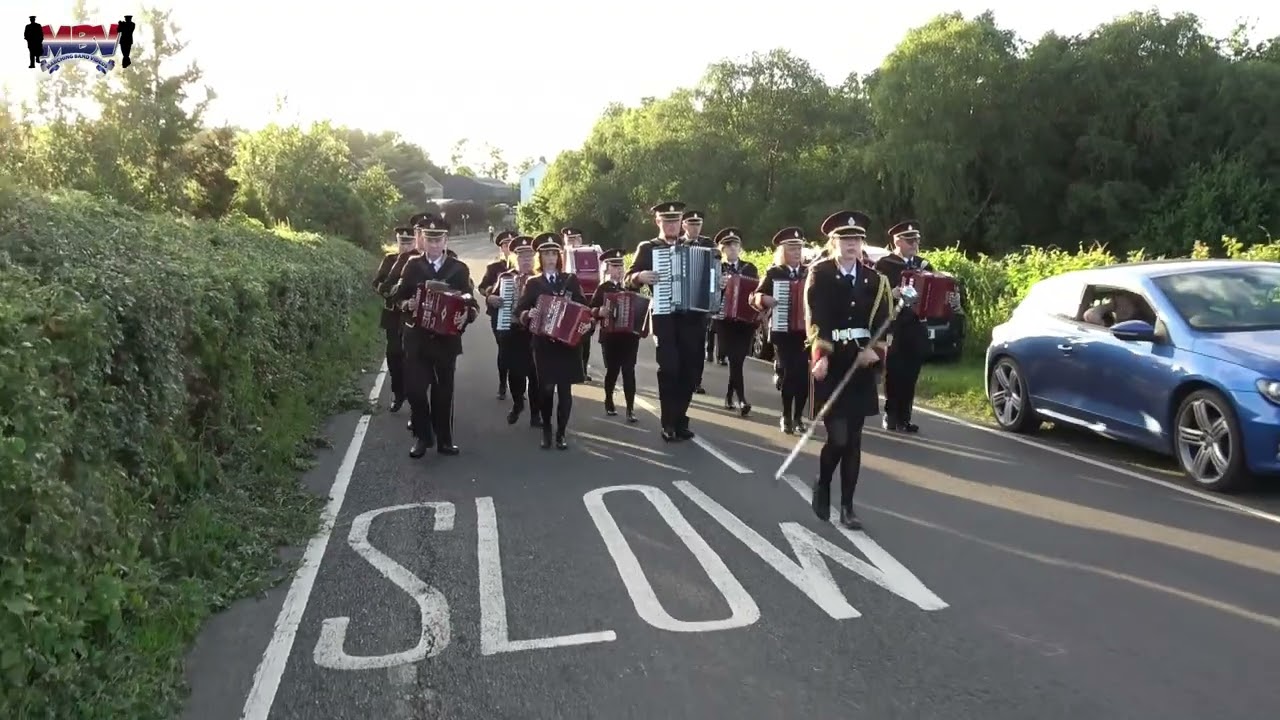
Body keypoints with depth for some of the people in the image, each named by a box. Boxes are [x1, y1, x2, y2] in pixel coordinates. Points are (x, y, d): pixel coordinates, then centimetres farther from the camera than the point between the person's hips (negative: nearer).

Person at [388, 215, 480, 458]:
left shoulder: (459, 268, 1)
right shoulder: (412, 266, 3)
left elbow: (471, 303, -1)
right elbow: (397, 295, 5)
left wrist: (468, 313, -21)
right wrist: (404, 303, -15)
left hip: (446, 339, 0)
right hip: (417, 338, 0)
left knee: (444, 391, 9)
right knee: (415, 389, -3)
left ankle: (444, 439, 20)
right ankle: (422, 437, 14)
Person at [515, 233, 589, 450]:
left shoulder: (570, 280, 8)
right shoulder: (533, 283, 6)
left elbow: (583, 307, 7)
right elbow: (519, 310, 0)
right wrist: (528, 314, -21)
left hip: (568, 342, 1)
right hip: (543, 343, -1)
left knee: (565, 389, 0)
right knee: (546, 388, -1)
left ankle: (561, 433, 10)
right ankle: (546, 430, 18)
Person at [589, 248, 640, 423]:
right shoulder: (603, 288, -1)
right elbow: (592, 309, -8)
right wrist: (600, 312, -28)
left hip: (629, 335, 2)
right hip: (610, 336, -2)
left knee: (629, 371, -3)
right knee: (612, 370, 7)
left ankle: (630, 408, -4)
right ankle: (609, 401, 29)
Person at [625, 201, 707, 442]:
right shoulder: (647, 248, 4)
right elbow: (628, 281, 0)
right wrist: (640, 277, -21)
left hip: (693, 317, 4)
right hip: (665, 318, -3)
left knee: (691, 370, 7)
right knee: (669, 369, -7)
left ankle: (679, 419, 22)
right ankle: (669, 424, 3)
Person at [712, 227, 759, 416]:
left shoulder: (750, 268, 12)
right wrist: (717, 285, -26)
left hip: (746, 320, 3)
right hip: (725, 320, -3)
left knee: (738, 359, 5)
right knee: (735, 360, -9)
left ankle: (729, 397, 22)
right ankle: (742, 400, -11)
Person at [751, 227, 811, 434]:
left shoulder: (810, 273, 9)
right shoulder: (773, 273, 2)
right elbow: (755, 298, -2)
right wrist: (764, 299, -22)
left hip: (806, 331, 2)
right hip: (782, 332, -2)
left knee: (804, 373, -1)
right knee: (789, 372, -5)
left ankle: (798, 416, 14)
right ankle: (786, 417, 11)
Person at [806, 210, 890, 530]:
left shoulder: (874, 280, 9)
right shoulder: (818, 274, -2)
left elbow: (882, 320, 2)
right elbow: (815, 319, -14)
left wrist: (875, 349, -17)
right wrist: (821, 356, -27)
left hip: (861, 366, 4)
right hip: (831, 365, -4)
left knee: (853, 440, 6)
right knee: (838, 437, -10)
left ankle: (847, 507, 15)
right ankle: (822, 486, 20)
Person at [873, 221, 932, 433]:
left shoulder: (924, 265, 16)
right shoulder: (884, 264, -3)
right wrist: (892, 294, -26)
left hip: (917, 329, 5)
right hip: (894, 328, -5)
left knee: (910, 376, 6)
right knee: (894, 374, -2)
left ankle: (904, 417, 12)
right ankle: (891, 416, 7)